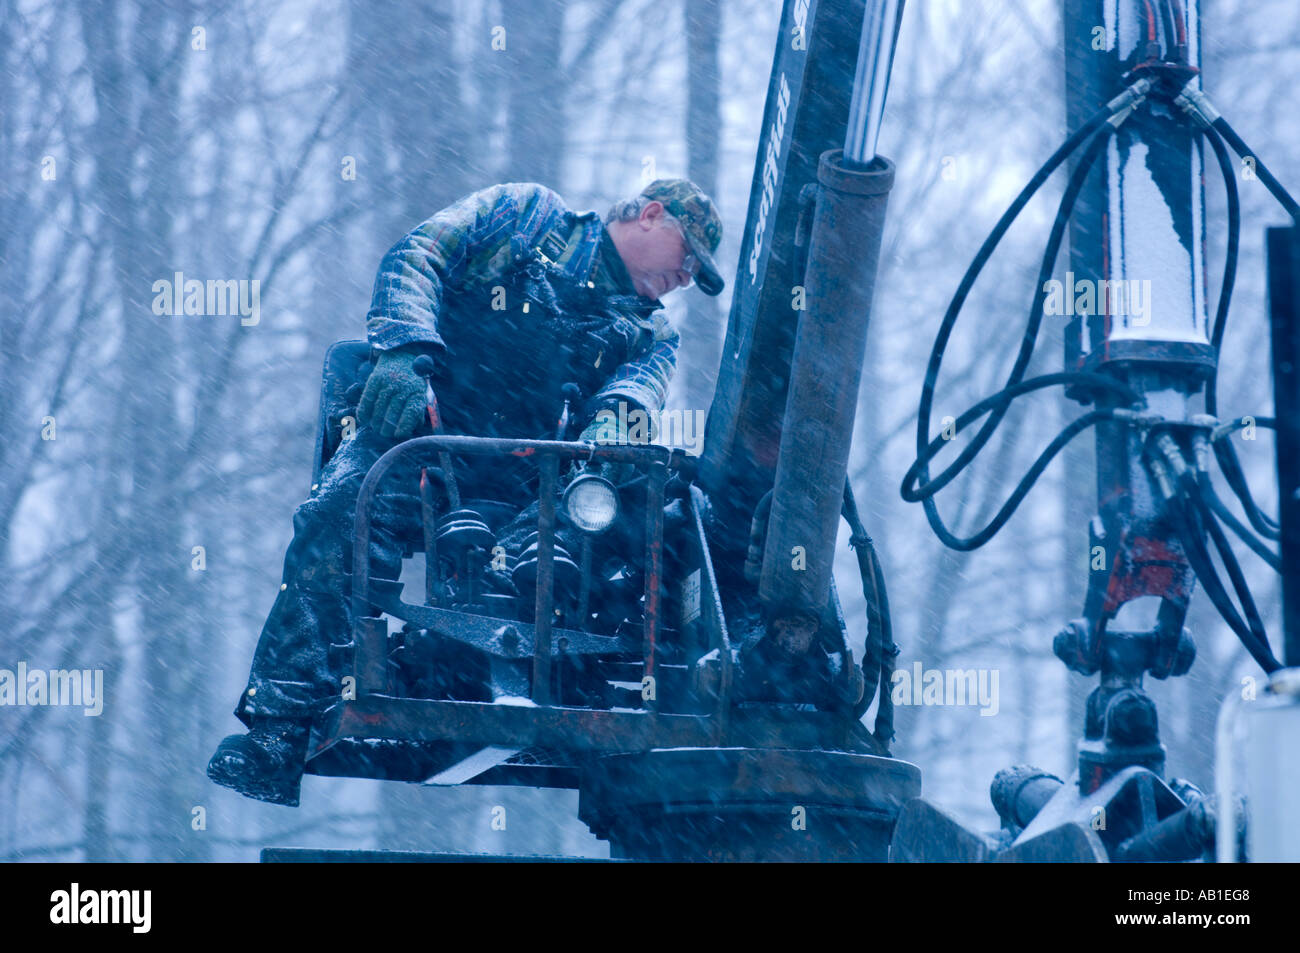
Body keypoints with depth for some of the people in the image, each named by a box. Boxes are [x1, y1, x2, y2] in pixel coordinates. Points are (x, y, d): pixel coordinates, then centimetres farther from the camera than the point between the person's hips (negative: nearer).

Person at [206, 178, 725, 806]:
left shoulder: (650, 335, 27)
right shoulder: (528, 213, 21)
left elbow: (643, 384, 4)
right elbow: (417, 257, 6)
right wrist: (405, 351, -14)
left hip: (525, 473, 4)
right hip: (421, 425, -3)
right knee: (340, 517, -32)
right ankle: (277, 735, -36)